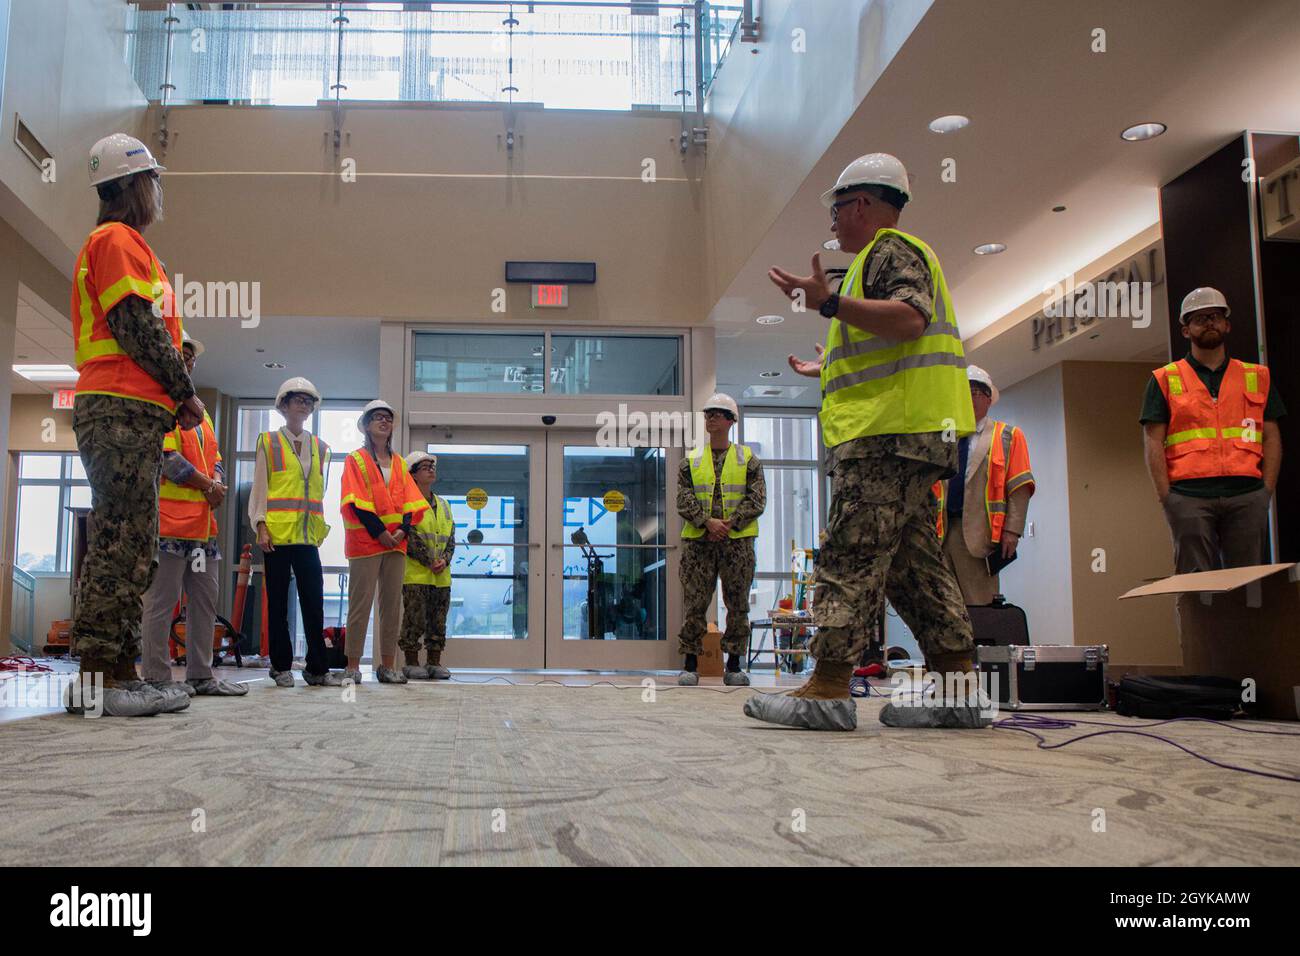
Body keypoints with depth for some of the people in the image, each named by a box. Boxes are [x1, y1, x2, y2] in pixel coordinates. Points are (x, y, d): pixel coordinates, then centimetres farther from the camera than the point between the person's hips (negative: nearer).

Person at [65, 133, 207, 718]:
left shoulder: (117, 243, 28)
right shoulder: (118, 240, -2)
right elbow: (138, 328, -13)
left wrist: (171, 401, 13)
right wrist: (184, 392, -8)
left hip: (131, 413, 10)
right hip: (123, 408, -10)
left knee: (131, 548, 7)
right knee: (121, 543, -13)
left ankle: (121, 676, 8)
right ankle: (99, 677, -14)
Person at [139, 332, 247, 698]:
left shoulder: (200, 413, 25)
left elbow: (215, 460, 21)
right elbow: (165, 456, -13)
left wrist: (217, 483, -1)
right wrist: (206, 485, -8)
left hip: (203, 523, 9)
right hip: (168, 520, -9)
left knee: (205, 599, 9)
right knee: (161, 600, -6)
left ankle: (201, 675, 15)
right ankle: (157, 677, -1)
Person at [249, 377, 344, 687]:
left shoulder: (320, 448, 16)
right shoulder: (268, 442, 6)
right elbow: (259, 487, 2)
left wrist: (321, 530, 11)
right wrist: (261, 525, -8)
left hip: (308, 536, 3)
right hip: (277, 534, -3)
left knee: (314, 602, 0)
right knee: (278, 603, 3)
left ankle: (317, 668, 4)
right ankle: (281, 667, 11)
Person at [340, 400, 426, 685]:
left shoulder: (399, 463, 19)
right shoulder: (356, 459, 4)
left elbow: (410, 501, 12)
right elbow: (355, 502, -7)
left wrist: (403, 529, -7)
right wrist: (379, 532, -15)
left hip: (396, 541, 5)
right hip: (365, 541, -5)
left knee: (392, 604, 4)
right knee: (361, 603, -5)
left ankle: (387, 666, 8)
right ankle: (353, 666, -2)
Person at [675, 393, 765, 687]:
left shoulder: (748, 459, 9)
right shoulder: (691, 461, 12)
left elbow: (756, 500, 0)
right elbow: (684, 500, 3)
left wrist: (730, 524, -13)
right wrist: (707, 522, -14)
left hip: (738, 541, 0)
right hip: (698, 541, 0)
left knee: (738, 605, 1)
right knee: (695, 604, -2)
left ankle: (734, 666, 10)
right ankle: (690, 665, 5)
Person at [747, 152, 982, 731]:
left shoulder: (891, 250, -2)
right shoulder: (890, 255, 29)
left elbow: (910, 318, -22)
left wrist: (831, 303, -24)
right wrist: (829, 371, 44)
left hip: (888, 437, -11)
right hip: (901, 437, 11)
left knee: (850, 557, -14)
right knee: (915, 562, 8)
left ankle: (828, 690, -15)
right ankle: (958, 689, 9)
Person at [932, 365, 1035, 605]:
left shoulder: (1008, 436, 10)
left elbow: (1020, 489, 1)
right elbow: (932, 489, 16)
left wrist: (1012, 530, -11)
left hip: (978, 533, -3)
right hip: (942, 532, 4)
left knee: (979, 606, -6)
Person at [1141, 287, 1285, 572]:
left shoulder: (1257, 377, 18)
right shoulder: (1164, 380, 10)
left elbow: (1271, 437, 14)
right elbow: (1153, 441, 3)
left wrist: (1267, 490, 1)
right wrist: (1166, 497, -6)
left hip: (1247, 497, 2)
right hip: (1189, 497, -2)